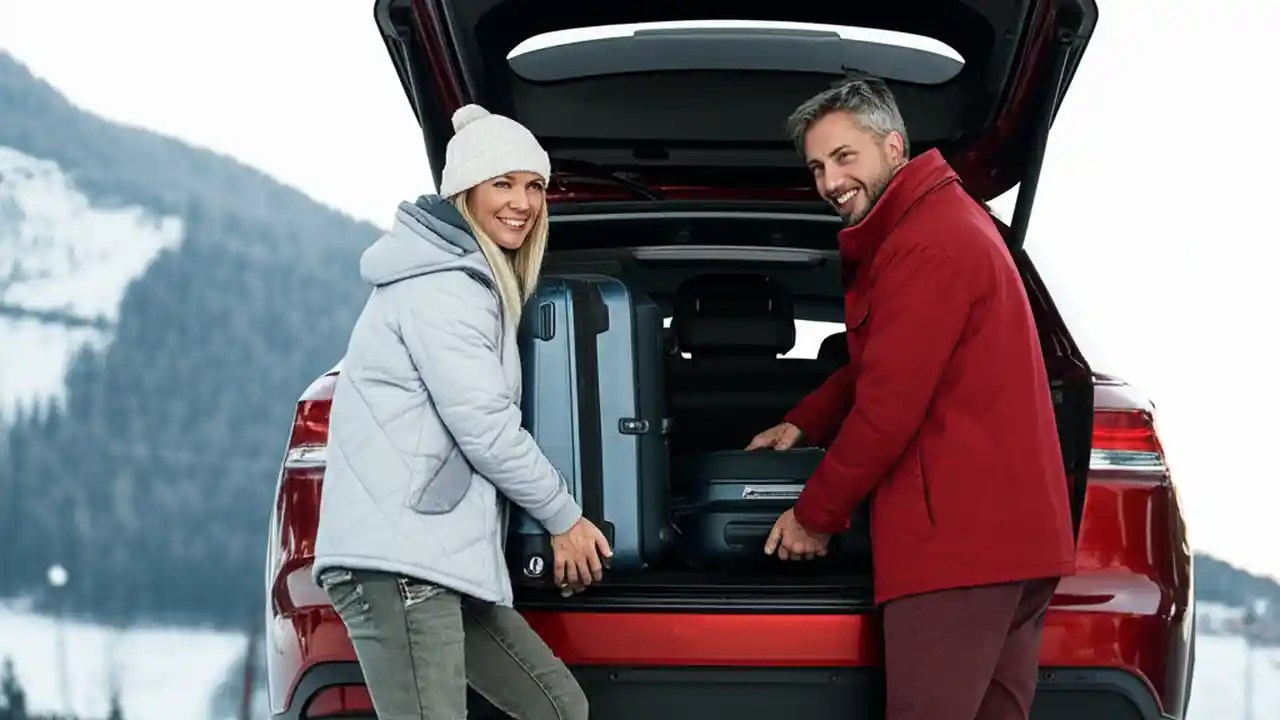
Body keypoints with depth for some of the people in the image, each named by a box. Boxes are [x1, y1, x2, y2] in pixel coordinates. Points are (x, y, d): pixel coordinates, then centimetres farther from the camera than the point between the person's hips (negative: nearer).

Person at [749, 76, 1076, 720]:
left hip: (959, 541, -11)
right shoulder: (940, 217, 21)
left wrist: (814, 516, -4)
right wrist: (802, 425, 20)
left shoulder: (927, 245, -14)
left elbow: (890, 405, -15)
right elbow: (873, 366, 31)